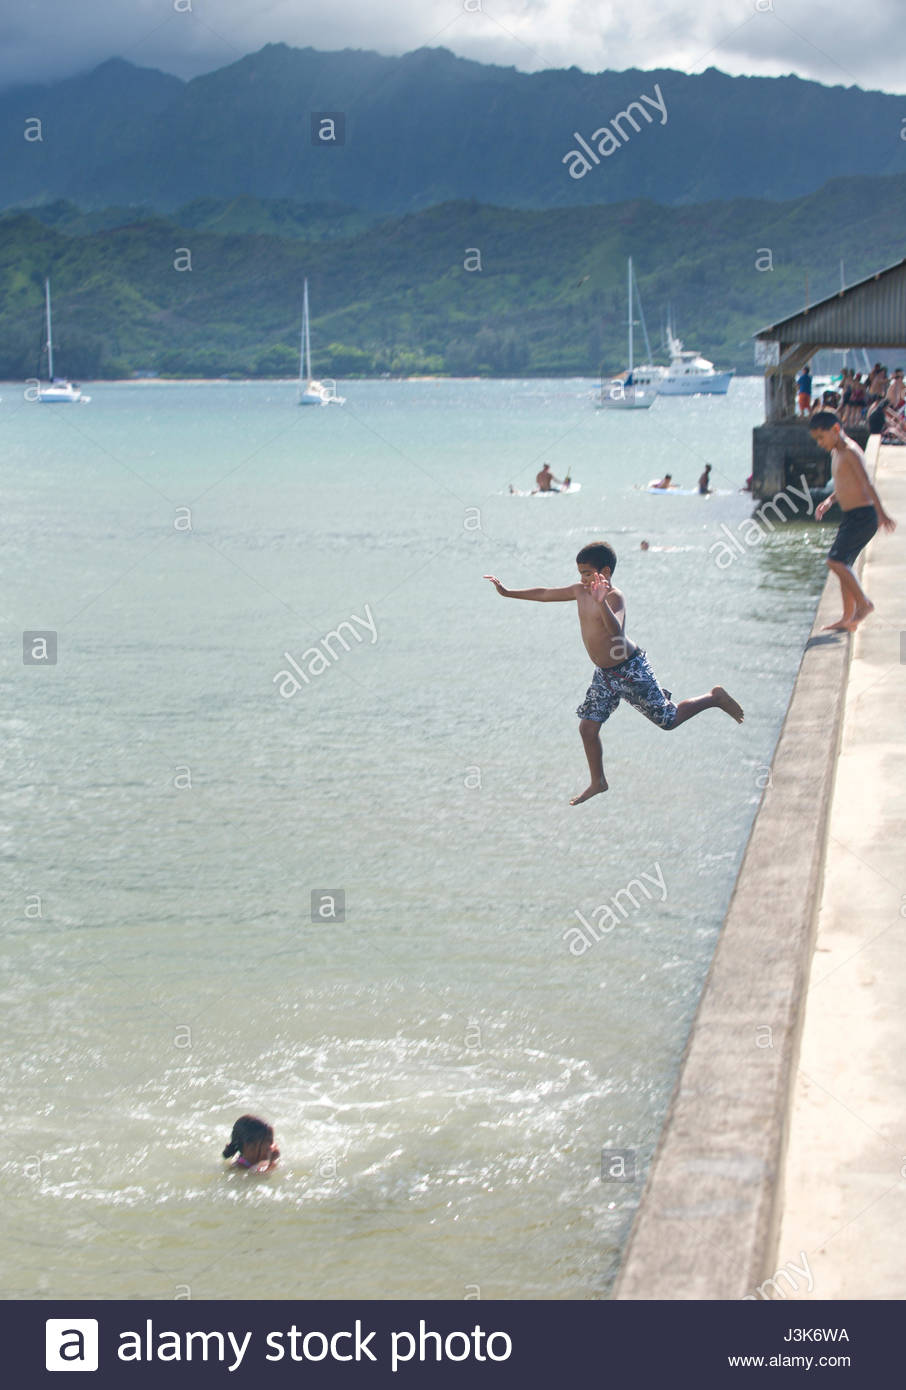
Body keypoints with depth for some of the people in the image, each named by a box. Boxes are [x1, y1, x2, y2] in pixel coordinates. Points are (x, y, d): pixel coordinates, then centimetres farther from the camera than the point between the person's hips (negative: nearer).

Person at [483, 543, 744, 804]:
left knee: (669, 719, 4)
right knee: (588, 727, 5)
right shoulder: (580, 591, -2)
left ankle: (715, 698, 26)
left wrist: (602, 603, -62)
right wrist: (507, 593, 13)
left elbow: (617, 632, -46)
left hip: (630, 671, -8)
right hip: (604, 674, 8)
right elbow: (544, 595, 12)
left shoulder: (614, 597, -26)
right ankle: (598, 782, 23)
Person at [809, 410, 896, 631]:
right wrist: (829, 500, 14)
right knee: (842, 565, 10)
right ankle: (848, 618, 15)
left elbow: (867, 483, -24)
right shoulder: (836, 453, 16)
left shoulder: (850, 452, -14)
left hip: (862, 516, -10)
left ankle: (864, 603, -6)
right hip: (851, 518, 10)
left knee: (835, 561, -16)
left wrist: (881, 513, -31)